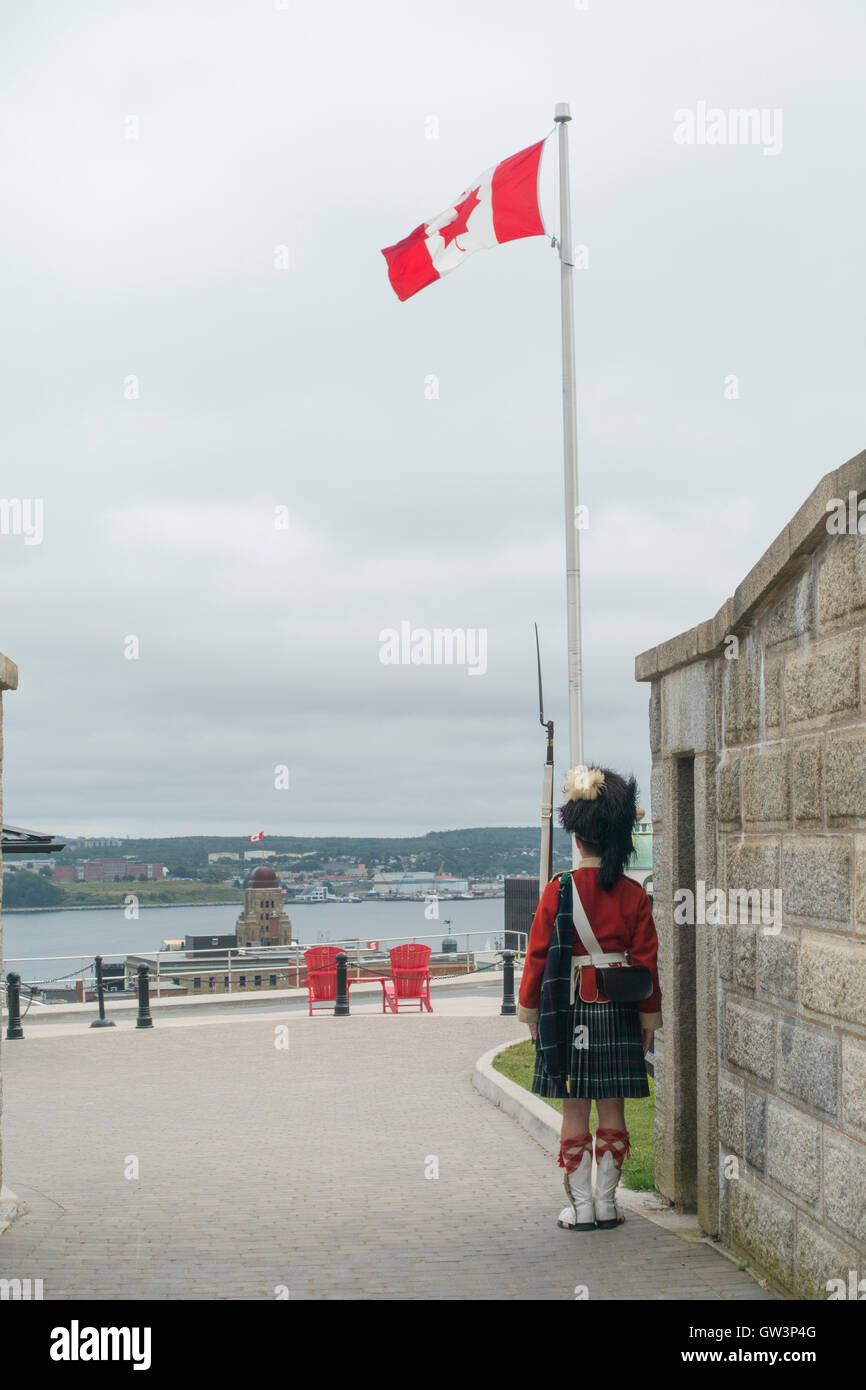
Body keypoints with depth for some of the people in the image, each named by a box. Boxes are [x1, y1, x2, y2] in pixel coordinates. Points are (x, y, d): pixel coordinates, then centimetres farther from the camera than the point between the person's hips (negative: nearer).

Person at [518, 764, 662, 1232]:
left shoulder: (558, 891, -7)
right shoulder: (633, 894, -2)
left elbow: (538, 955, -3)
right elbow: (646, 960, 2)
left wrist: (530, 1012, 7)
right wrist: (649, 1019, 11)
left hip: (569, 1012, -1)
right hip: (619, 1015, 2)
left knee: (575, 1109, 4)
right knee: (612, 1108, 8)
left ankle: (580, 1206, 6)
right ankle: (606, 1203, 12)